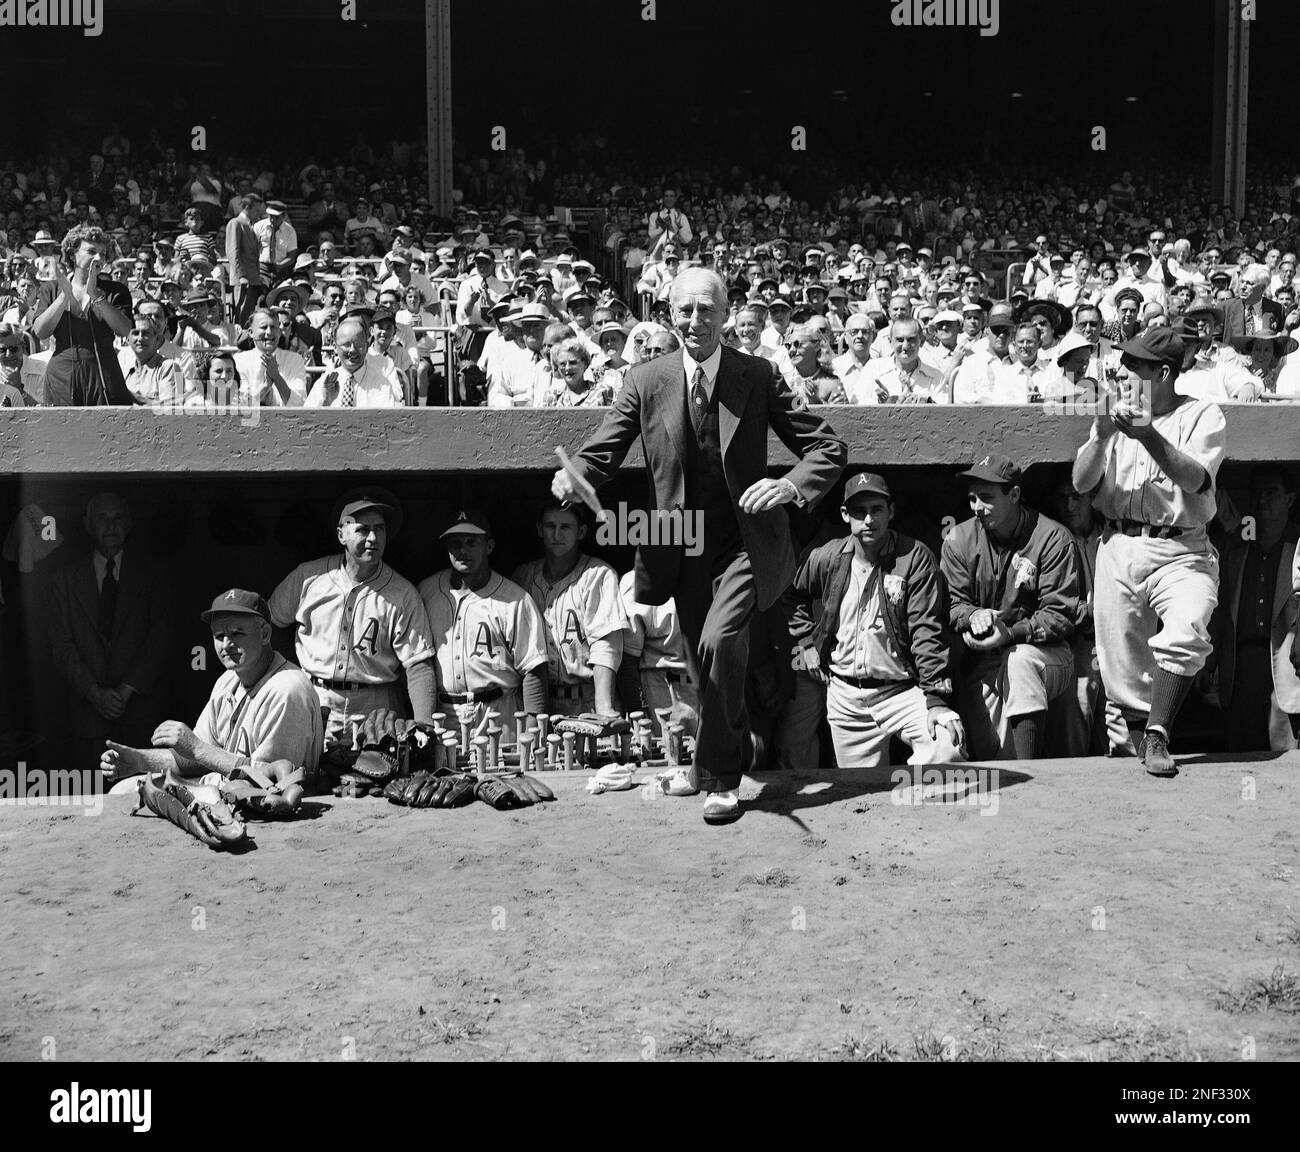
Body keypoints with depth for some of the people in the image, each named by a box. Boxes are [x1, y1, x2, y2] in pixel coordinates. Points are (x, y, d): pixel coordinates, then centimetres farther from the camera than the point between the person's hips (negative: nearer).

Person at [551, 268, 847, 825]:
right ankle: (730, 757, 44)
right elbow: (603, 452, -1)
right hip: (683, 546, 3)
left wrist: (790, 485, -21)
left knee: (718, 642, -23)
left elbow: (828, 448, -1)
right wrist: (572, 476, -24)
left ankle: (720, 776, -3)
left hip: (745, 543, -2)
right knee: (711, 659, 14)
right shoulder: (646, 380, 0)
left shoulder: (759, 376, -3)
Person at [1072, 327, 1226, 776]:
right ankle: (1132, 733, 22)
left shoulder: (1203, 415, 3)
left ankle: (1156, 737, -20)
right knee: (1121, 666, 2)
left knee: (1185, 631, -29)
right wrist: (1101, 436, -13)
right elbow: (1082, 483, 4)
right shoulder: (1115, 415, 14)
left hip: (1182, 551, -3)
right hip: (1118, 548, 4)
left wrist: (1148, 436, -26)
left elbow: (1197, 480, -14)